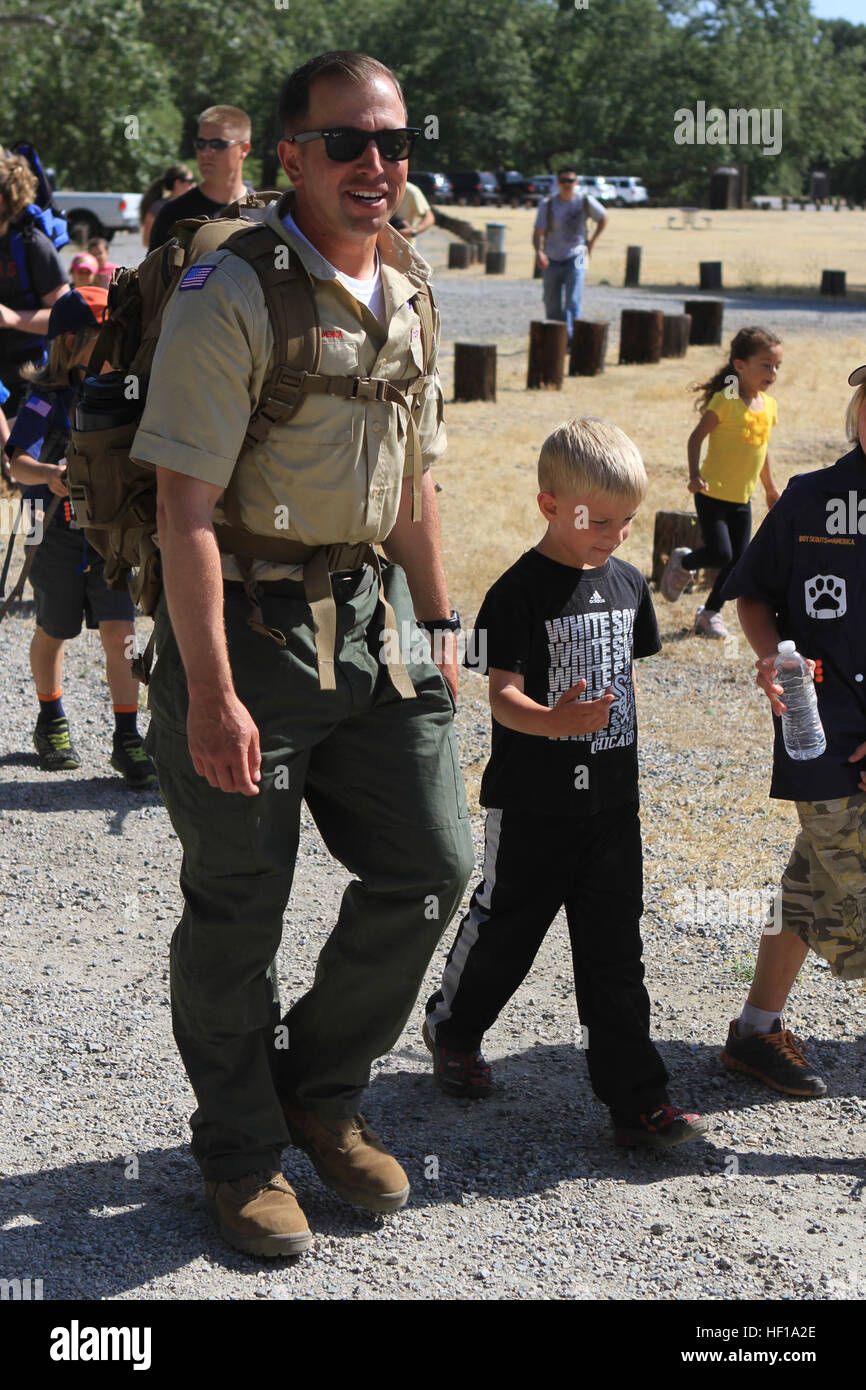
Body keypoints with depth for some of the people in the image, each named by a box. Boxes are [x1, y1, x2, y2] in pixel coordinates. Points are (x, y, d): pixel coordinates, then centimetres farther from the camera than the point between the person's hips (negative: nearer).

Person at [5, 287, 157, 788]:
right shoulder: (47, 399, -12)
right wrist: (51, 475, -44)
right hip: (60, 532, -3)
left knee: (120, 633, -5)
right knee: (53, 633, 14)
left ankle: (128, 738, 3)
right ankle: (51, 723, 35)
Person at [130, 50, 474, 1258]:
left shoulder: (408, 293, 9)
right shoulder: (231, 298, -14)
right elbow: (184, 504, -18)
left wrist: (438, 624, 17)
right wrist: (212, 692, -21)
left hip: (371, 615, 7)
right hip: (248, 620, -7)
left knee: (430, 864, 7)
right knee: (239, 906, 5)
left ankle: (322, 1090, 29)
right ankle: (241, 1151, 24)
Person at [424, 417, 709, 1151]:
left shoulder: (628, 583, 5)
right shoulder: (520, 592, -14)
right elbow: (502, 695, -19)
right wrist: (554, 721, -38)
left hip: (611, 801, 5)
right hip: (533, 805, -5)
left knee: (615, 950, 6)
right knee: (505, 928, 12)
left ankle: (637, 1097, 10)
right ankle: (452, 1030, 38)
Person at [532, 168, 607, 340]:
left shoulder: (586, 202, -3)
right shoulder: (547, 204, -4)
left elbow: (604, 218, 14)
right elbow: (538, 232, -6)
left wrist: (591, 242, 7)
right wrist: (539, 252, -25)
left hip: (575, 258, -2)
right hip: (551, 261, 2)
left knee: (573, 302, -14)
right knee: (552, 304, 6)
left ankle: (570, 339, -17)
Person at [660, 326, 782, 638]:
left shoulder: (769, 406, 6)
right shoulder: (725, 401, -15)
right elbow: (696, 437, -14)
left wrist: (770, 488, 24)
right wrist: (694, 475, -27)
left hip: (742, 498, 6)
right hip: (713, 493, -6)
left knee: (737, 561, 7)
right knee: (719, 554, -14)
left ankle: (711, 612, 23)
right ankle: (682, 562, 18)